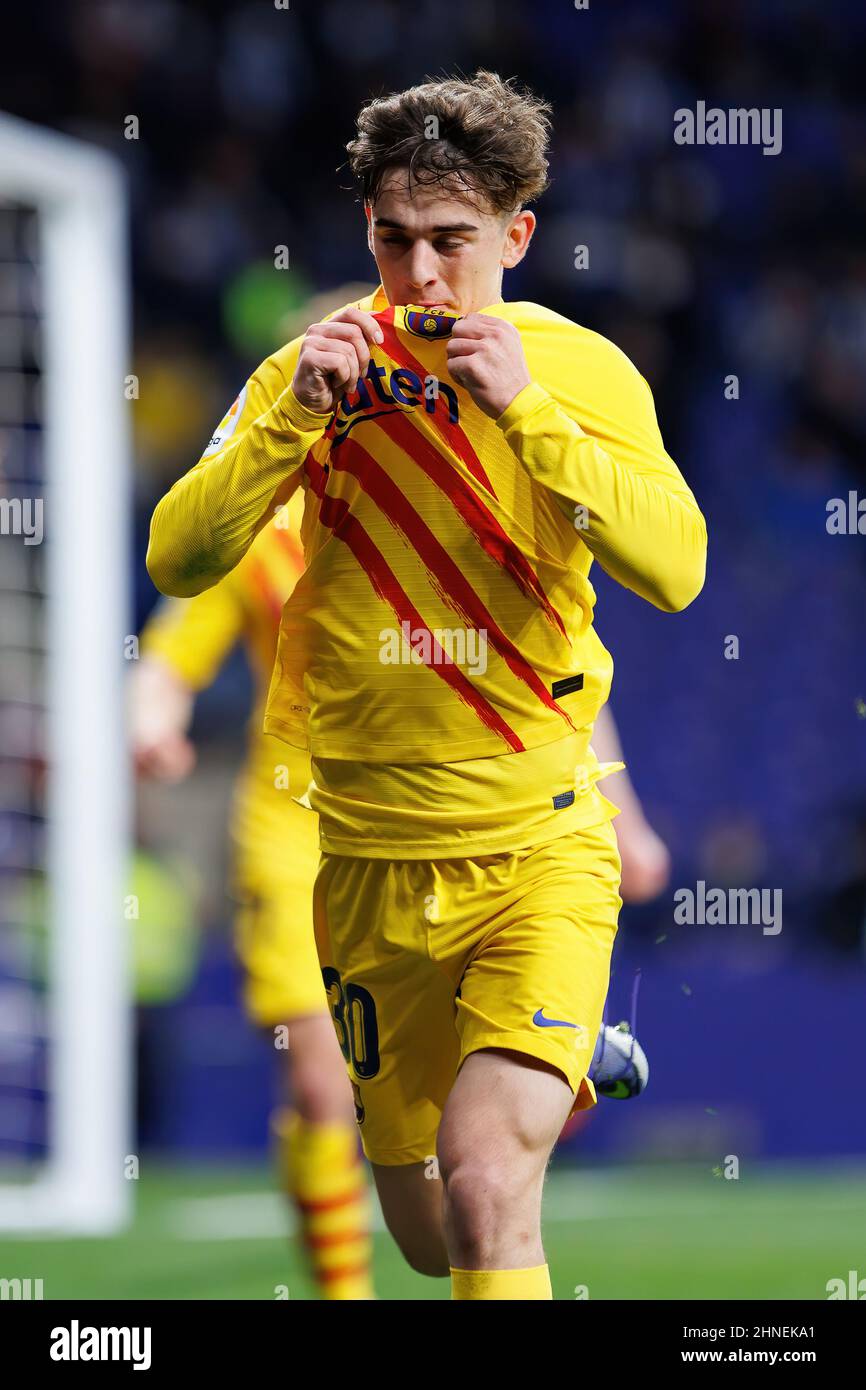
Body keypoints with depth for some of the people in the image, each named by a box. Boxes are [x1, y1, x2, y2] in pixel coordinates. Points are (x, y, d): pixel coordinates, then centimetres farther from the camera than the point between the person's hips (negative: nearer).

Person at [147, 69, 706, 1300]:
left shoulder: (583, 370, -4)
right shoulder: (313, 374, 0)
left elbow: (675, 569, -17)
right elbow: (177, 559, -8)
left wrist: (526, 410, -24)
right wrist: (296, 417, -21)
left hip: (540, 846, -3)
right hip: (371, 861, 3)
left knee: (487, 1187, -25)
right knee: (427, 1232, 17)